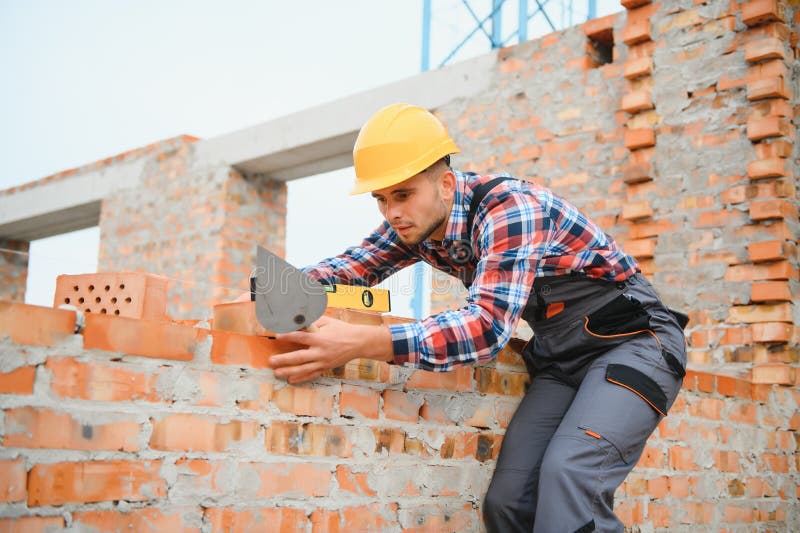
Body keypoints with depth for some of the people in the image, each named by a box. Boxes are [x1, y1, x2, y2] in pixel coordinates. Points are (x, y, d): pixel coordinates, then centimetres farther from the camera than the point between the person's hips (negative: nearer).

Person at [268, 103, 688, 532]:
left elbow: (489, 325, -36)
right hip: (562, 355, 7)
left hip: (632, 337, -7)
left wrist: (360, 343, -45)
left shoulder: (508, 207, -26)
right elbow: (352, 265, 6)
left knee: (568, 475, -30)